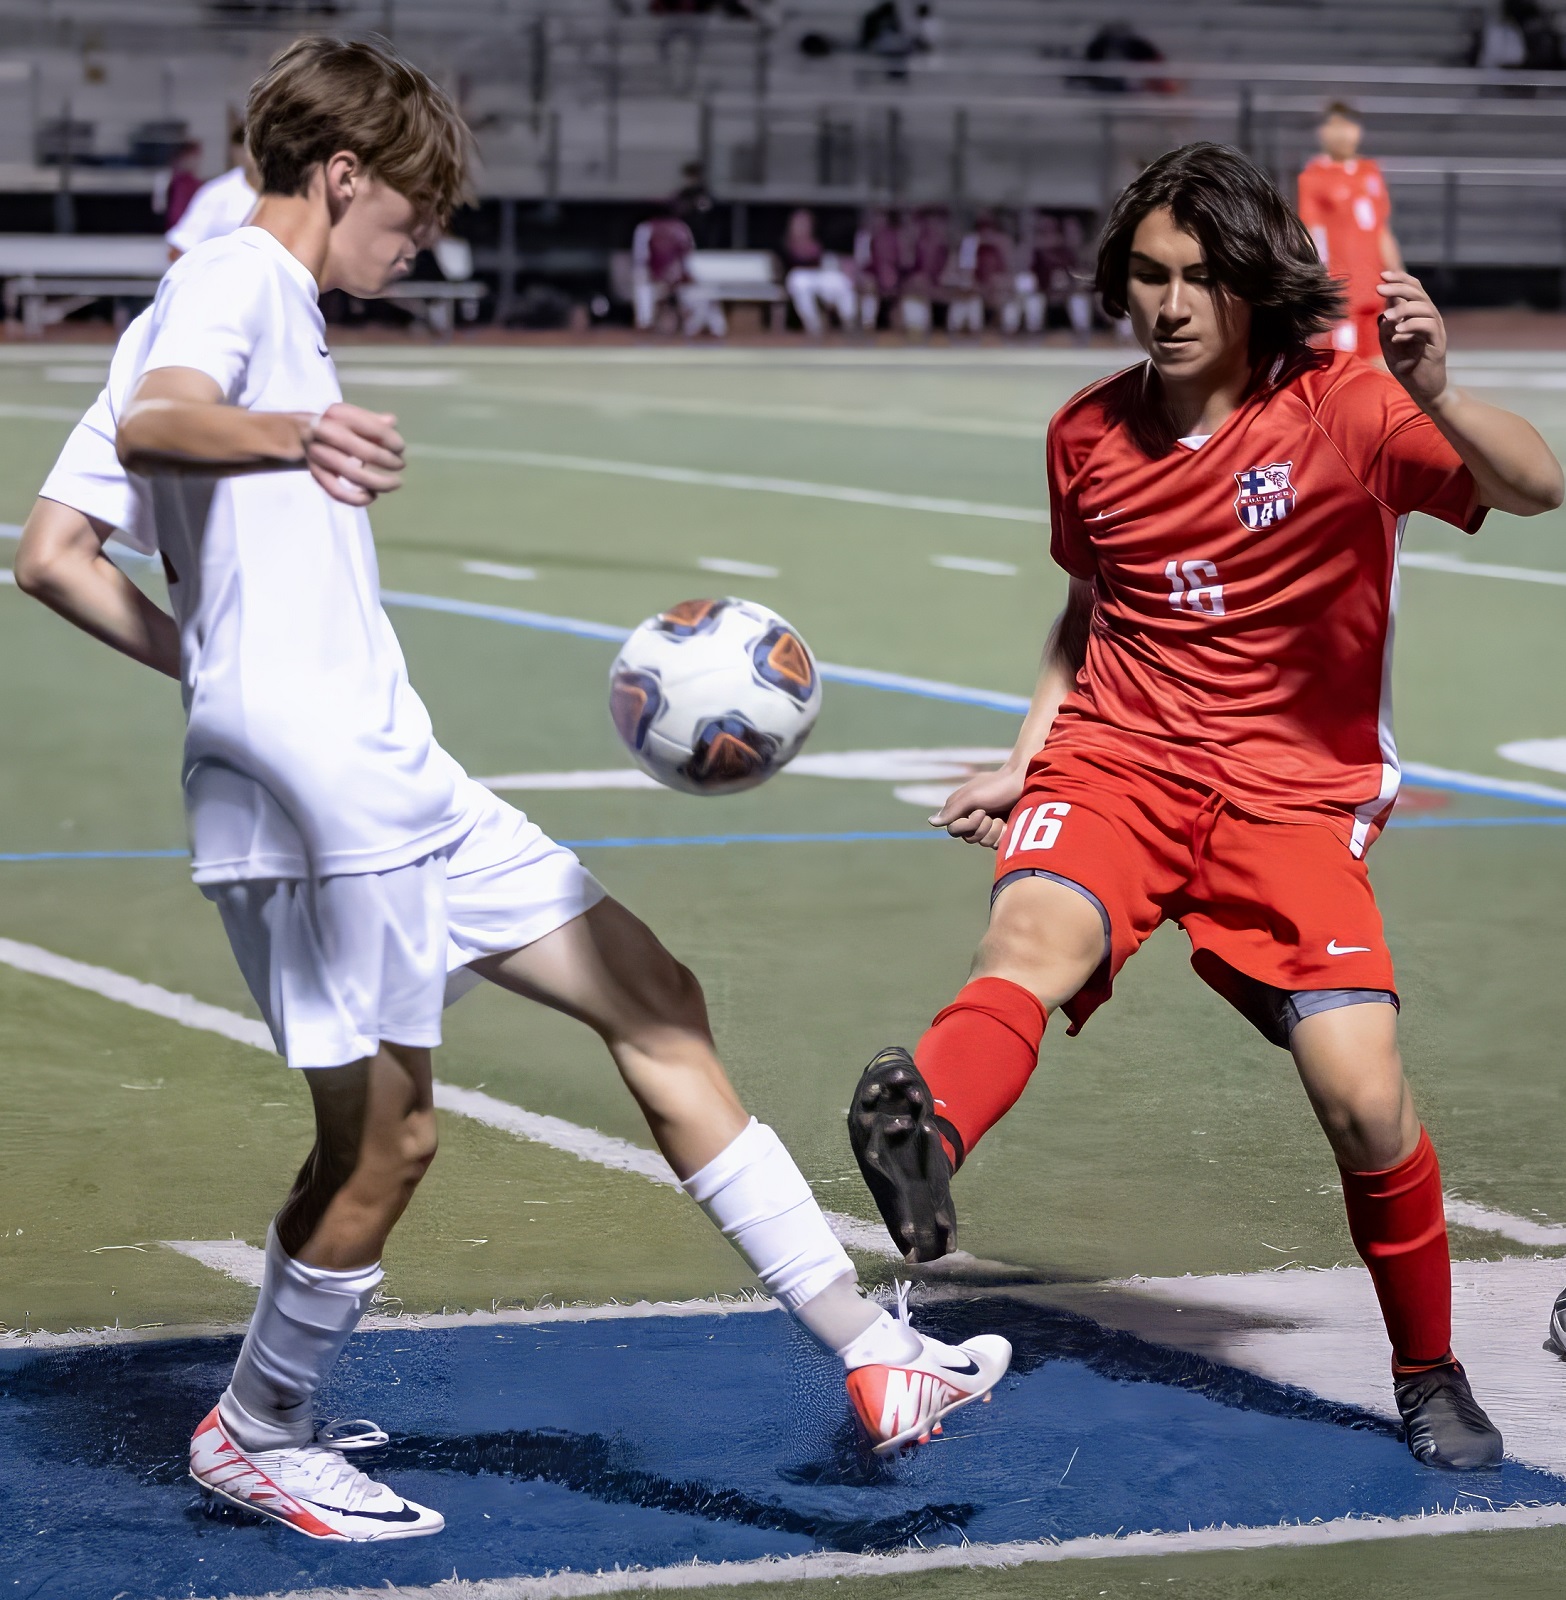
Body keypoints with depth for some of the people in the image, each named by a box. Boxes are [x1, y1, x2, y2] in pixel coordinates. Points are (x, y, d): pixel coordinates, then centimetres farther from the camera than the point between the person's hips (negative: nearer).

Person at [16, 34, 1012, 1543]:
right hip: (312, 779, -11)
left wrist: (219, 670, 19)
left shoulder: (268, 307, 23)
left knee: (654, 1003, 8)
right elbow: (153, 422, -30)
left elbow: (53, 554, 22)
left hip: (391, 777, 11)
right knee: (382, 1134, -5)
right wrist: (285, 436, -47)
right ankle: (253, 1437, 16)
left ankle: (870, 1350, 9)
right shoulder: (233, 281, -5)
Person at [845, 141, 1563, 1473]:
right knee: (1035, 935, -33)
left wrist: (1437, 395, -39)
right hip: (1116, 760, 2)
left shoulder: (1340, 409, -6)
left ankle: (1431, 1378, 12)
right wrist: (1022, 763, 16)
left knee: (1364, 1095, -15)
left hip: (1294, 786, -2)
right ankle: (923, 1142, -66)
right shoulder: (1089, 436, 9)